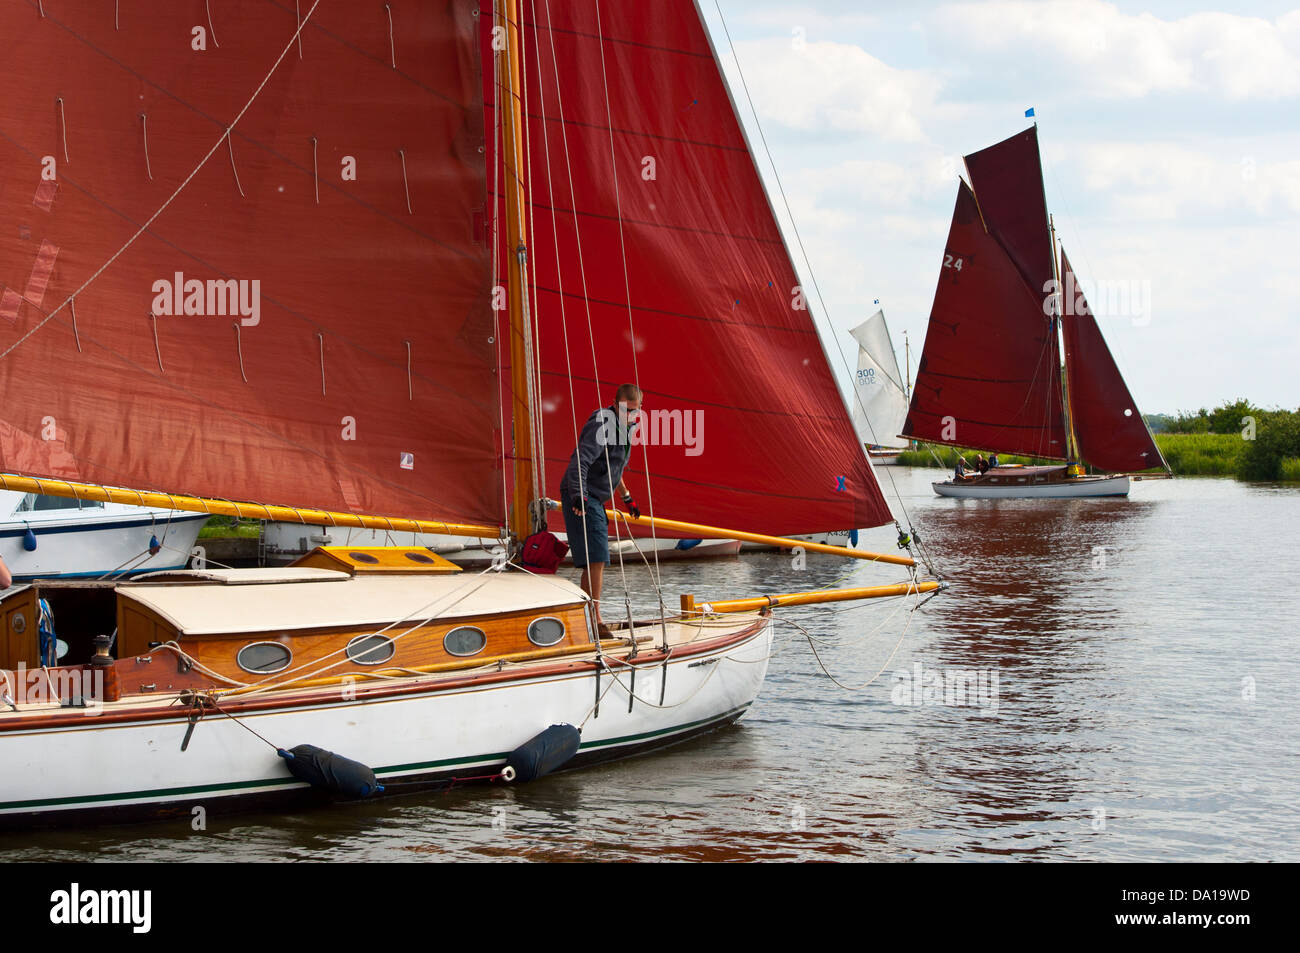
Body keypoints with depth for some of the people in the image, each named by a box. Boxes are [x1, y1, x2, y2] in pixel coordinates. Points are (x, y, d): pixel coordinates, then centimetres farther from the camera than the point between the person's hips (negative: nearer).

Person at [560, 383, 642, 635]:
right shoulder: (602, 427, -18)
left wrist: (626, 496, 36)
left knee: (596, 561, 12)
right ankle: (594, 620, -18)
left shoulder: (624, 427, 14)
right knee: (596, 558, -17)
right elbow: (580, 460, -31)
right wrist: (579, 496, -42)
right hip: (581, 498, -10)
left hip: (596, 500, 10)